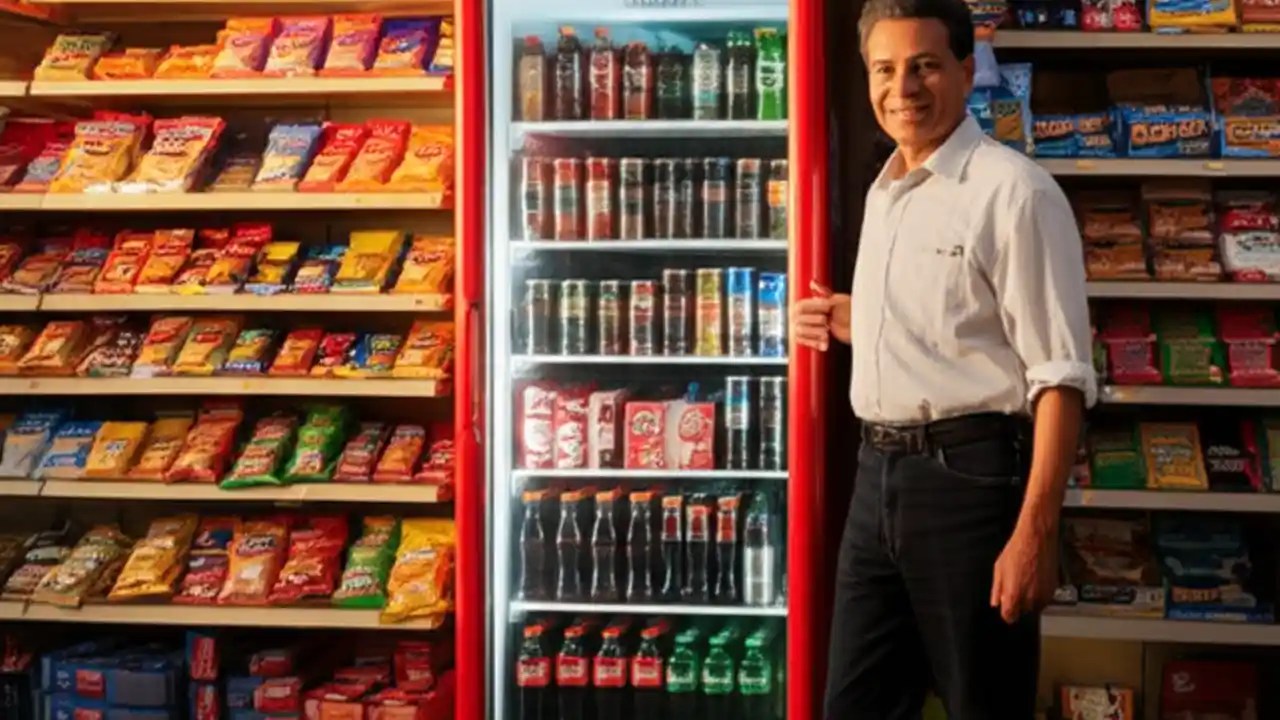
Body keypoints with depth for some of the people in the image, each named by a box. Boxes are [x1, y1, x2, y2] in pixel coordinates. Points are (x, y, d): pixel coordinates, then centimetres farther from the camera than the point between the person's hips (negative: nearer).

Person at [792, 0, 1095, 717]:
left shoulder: (1013, 191, -12)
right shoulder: (884, 192, 13)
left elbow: (1060, 376, -16)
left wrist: (1035, 532, -22)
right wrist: (849, 321, 11)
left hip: (970, 472, -7)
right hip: (879, 472, 8)